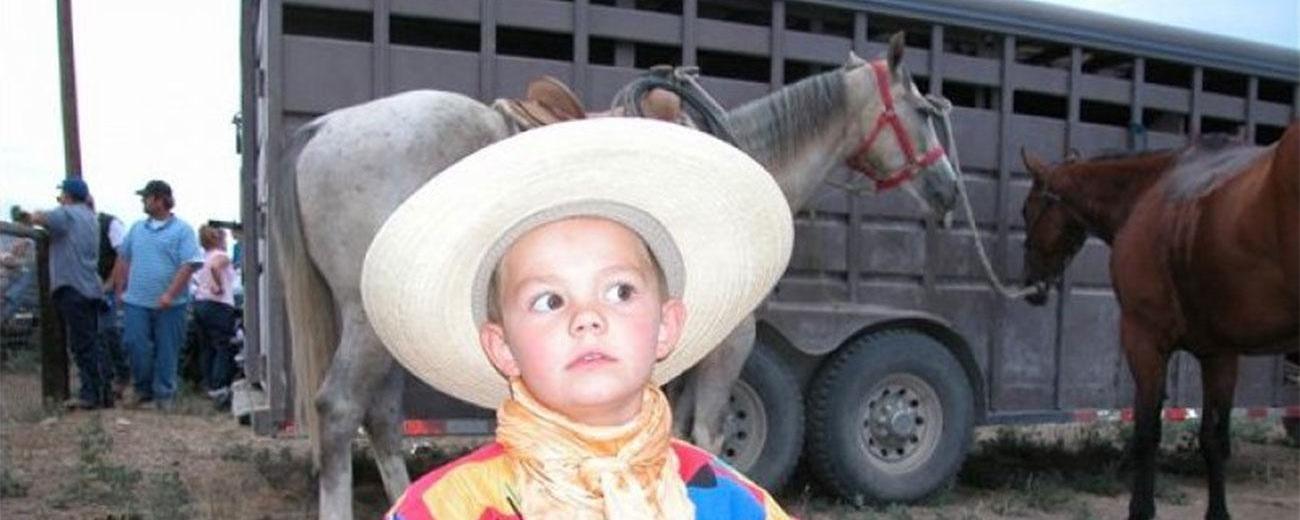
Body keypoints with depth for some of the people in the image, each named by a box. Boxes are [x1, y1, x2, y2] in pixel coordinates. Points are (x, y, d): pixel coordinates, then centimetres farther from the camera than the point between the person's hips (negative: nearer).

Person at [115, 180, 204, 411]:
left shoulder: (182, 230, -5)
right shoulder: (137, 228, 12)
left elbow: (188, 265, -12)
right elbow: (123, 259, 18)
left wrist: (169, 294, -19)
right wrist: (120, 290, 12)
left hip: (169, 304, -4)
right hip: (136, 301, 4)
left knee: (167, 351, 4)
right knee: (136, 347, 4)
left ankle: (164, 394, 15)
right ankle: (143, 389, 21)